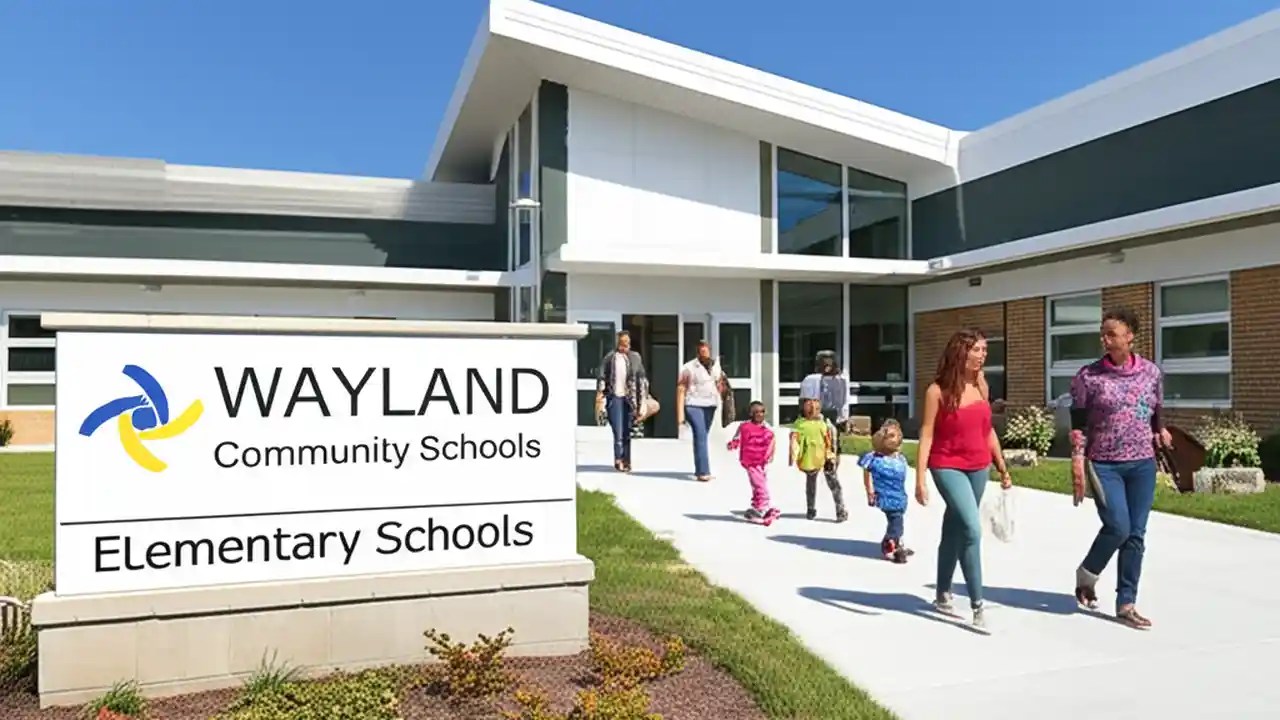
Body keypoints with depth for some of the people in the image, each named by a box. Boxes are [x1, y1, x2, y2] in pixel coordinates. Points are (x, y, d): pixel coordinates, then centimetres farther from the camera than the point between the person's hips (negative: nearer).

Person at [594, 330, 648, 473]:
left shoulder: (635, 357, 8)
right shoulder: (610, 357, 1)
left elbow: (641, 379, 11)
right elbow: (601, 377, 1)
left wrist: (643, 398, 6)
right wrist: (600, 396, -6)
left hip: (629, 399, 2)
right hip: (614, 397, -2)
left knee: (627, 433, 7)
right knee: (618, 432, -8)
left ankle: (626, 461, 14)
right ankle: (619, 460, -2)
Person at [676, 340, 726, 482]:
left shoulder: (715, 365, 8)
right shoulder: (689, 368, -8)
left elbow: (719, 383, 23)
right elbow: (681, 389, -9)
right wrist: (680, 412, -14)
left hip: (710, 406, 5)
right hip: (693, 405, -5)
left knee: (702, 436, 11)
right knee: (700, 435, -16)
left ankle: (699, 470, 21)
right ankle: (703, 472, -19)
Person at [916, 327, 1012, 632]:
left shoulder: (980, 387, 5)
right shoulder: (938, 390, -11)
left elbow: (988, 430, 14)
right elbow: (926, 435, -11)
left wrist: (1002, 466, 15)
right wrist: (920, 479, -15)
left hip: (979, 468, 6)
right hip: (948, 467, -6)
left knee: (954, 531, 16)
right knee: (972, 529, -17)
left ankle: (943, 595, 29)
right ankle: (977, 605, -8)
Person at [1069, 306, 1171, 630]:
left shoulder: (1151, 372, 3)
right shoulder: (1089, 376, -5)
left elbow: (1155, 414, 17)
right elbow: (1078, 422, -3)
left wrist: (1161, 433, 1)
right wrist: (1077, 459, -9)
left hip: (1142, 464, 3)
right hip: (1104, 464, -3)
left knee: (1136, 535, 3)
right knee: (1118, 526, -13)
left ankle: (1126, 604, 14)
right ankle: (1086, 575, 16)